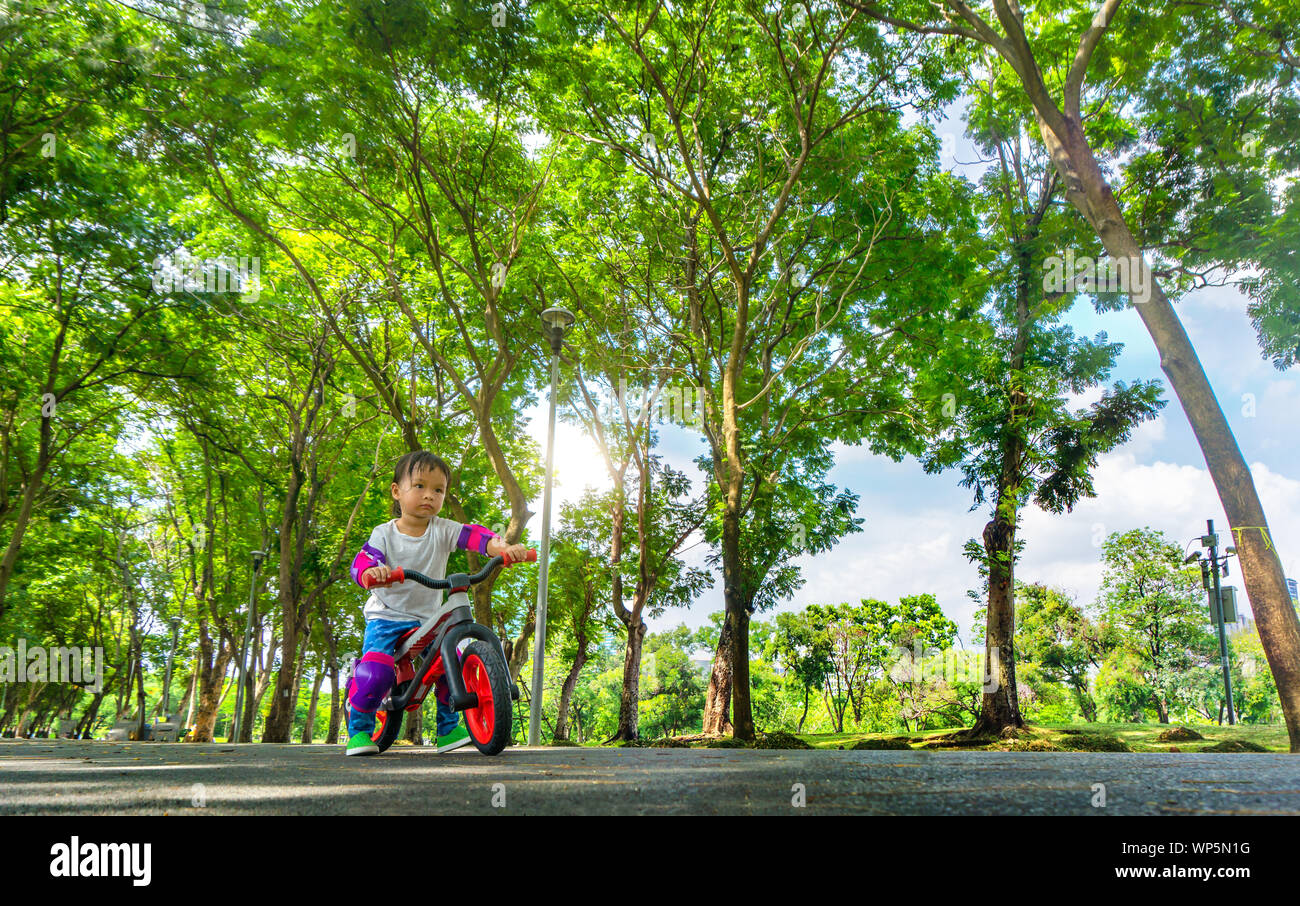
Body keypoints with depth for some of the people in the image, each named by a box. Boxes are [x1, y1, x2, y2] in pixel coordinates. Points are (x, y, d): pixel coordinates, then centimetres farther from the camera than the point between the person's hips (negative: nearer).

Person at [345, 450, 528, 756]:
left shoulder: (442, 530, -5)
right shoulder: (384, 534, -7)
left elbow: (473, 534, -21)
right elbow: (361, 560, -21)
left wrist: (501, 547, -43)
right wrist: (370, 571, -47)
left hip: (427, 618, 2)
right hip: (387, 616, -2)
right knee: (375, 671, -24)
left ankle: (448, 729, 9)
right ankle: (359, 729, 3)